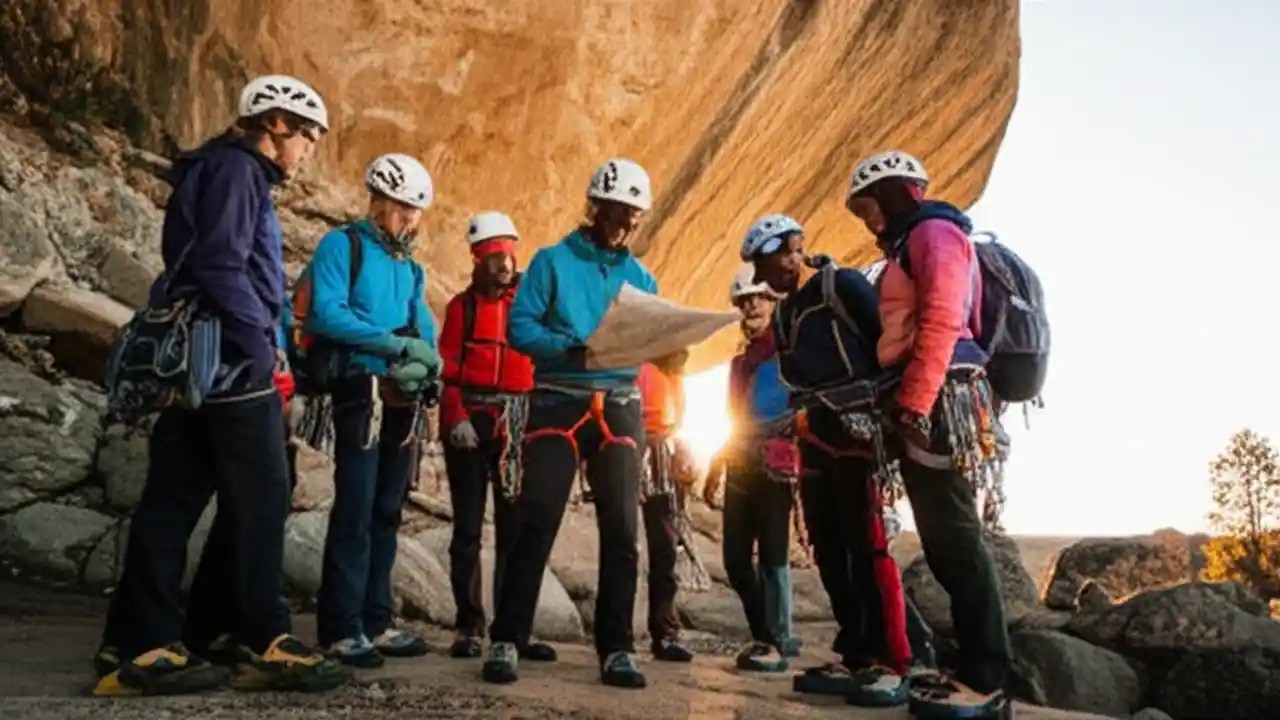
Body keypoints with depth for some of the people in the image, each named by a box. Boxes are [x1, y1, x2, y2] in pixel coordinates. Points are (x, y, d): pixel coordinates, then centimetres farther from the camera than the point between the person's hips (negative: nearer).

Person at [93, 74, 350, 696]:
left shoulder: (237, 173, 23)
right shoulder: (235, 168, -7)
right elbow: (220, 268, -19)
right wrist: (260, 348, -15)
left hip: (199, 365, 10)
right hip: (232, 364, -10)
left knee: (172, 501, 7)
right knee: (260, 500, -4)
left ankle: (139, 647, 12)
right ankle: (263, 643, 3)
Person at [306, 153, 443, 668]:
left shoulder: (410, 265, 18)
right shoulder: (341, 245, -2)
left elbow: (424, 328, 11)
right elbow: (325, 314, -15)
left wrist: (426, 360, -11)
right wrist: (395, 343, -18)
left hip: (404, 400, 7)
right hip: (362, 392, -7)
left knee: (386, 512, 10)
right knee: (355, 512, -9)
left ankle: (375, 621, 18)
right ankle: (341, 629, -1)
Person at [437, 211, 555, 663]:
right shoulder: (462, 305, 7)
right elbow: (447, 369, 1)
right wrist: (455, 418, -13)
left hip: (518, 424, 1)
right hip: (470, 422, -1)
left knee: (516, 527, 2)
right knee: (468, 528, 3)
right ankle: (469, 627, 11)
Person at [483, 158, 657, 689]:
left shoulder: (640, 278, 15)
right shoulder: (554, 261, 2)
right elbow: (519, 327, -8)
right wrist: (574, 349, -23)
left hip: (620, 408, 4)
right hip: (558, 403, -4)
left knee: (621, 529, 2)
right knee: (537, 524, -6)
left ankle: (616, 648, 10)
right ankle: (506, 641, 3)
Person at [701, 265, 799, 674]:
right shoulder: (739, 361, 22)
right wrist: (715, 469, 19)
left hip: (774, 466, -7)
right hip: (740, 468, 7)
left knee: (772, 553, -4)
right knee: (736, 559, 7)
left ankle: (776, 643, 4)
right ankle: (766, 636, 20)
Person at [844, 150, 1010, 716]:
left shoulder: (934, 232, -2)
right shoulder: (909, 247, 27)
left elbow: (941, 324, -16)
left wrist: (914, 402, -22)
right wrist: (906, 404, 14)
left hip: (938, 402, -10)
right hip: (921, 405, 10)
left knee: (955, 537, -10)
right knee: (942, 540, 9)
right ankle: (973, 667, 14)